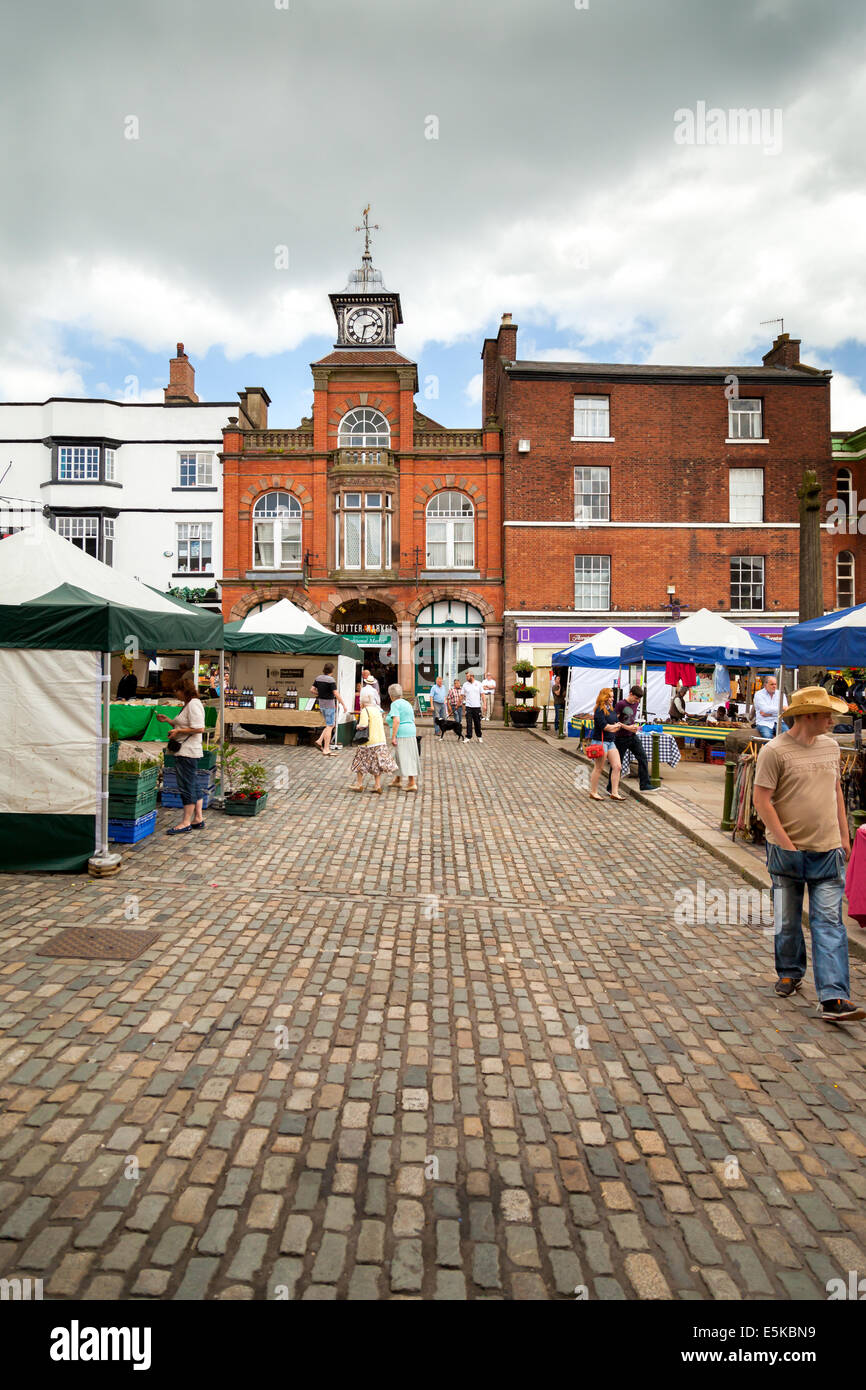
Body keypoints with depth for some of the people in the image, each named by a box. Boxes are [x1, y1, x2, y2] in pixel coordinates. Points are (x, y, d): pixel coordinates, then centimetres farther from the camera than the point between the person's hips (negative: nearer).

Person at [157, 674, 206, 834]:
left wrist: (178, 731, -17)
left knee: (186, 786, -5)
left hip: (188, 752, -11)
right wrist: (168, 720, 19)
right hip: (186, 751, 11)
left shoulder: (193, 704, -15)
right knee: (193, 785, 14)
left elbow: (199, 728, -22)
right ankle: (198, 819, 20)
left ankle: (186, 823, 1)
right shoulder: (189, 704, 18)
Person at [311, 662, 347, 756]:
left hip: (321, 703, 8)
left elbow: (312, 690, 7)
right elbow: (336, 694, -20)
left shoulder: (318, 678, 5)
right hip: (329, 704, -8)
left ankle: (319, 741, 11)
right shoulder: (331, 680, -17)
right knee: (329, 726, 0)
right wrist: (343, 704, -13)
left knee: (332, 724, 19)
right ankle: (326, 749, 2)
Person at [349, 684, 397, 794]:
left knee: (360, 762, 11)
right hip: (380, 740, 6)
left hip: (368, 742, -6)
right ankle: (377, 785, 10)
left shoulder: (365, 710, -13)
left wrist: (358, 726, -4)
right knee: (377, 764, 11)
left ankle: (359, 784, 17)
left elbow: (363, 725, -25)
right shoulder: (377, 709, 9)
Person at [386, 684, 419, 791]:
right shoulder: (407, 703, 16)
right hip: (411, 732, 9)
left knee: (405, 759, -7)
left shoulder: (395, 704, -10)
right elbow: (413, 720, 17)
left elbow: (396, 721, -20)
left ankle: (412, 783, -12)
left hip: (401, 734, -9)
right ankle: (398, 780, 29)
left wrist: (393, 737, -20)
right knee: (399, 757, 19)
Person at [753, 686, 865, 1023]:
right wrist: (786, 843, -15)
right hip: (788, 850, -4)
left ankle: (833, 998, -1)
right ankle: (790, 974, 34)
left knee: (829, 922, -1)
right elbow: (762, 801, -14)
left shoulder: (830, 746, 6)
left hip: (828, 850, 4)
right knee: (787, 919, 12)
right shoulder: (775, 751, -13)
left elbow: (836, 791, 17)